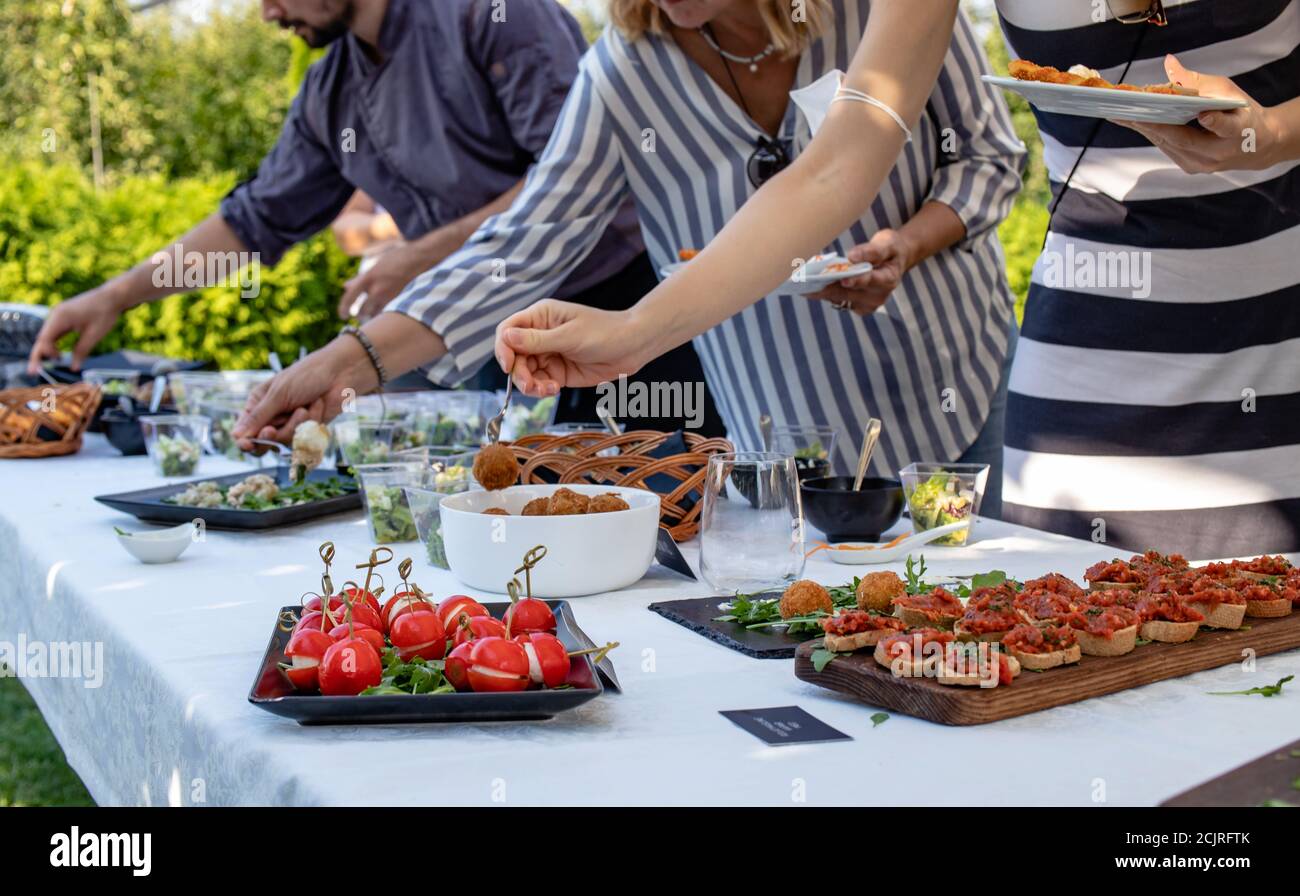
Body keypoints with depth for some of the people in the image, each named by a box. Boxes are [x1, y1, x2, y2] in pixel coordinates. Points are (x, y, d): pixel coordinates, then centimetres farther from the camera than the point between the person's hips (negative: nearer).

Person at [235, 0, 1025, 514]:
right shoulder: (626, 72, -12)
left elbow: (990, 151, 2)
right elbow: (524, 249, -14)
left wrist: (907, 245, -19)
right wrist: (354, 360, -23)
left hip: (970, 397, 1)